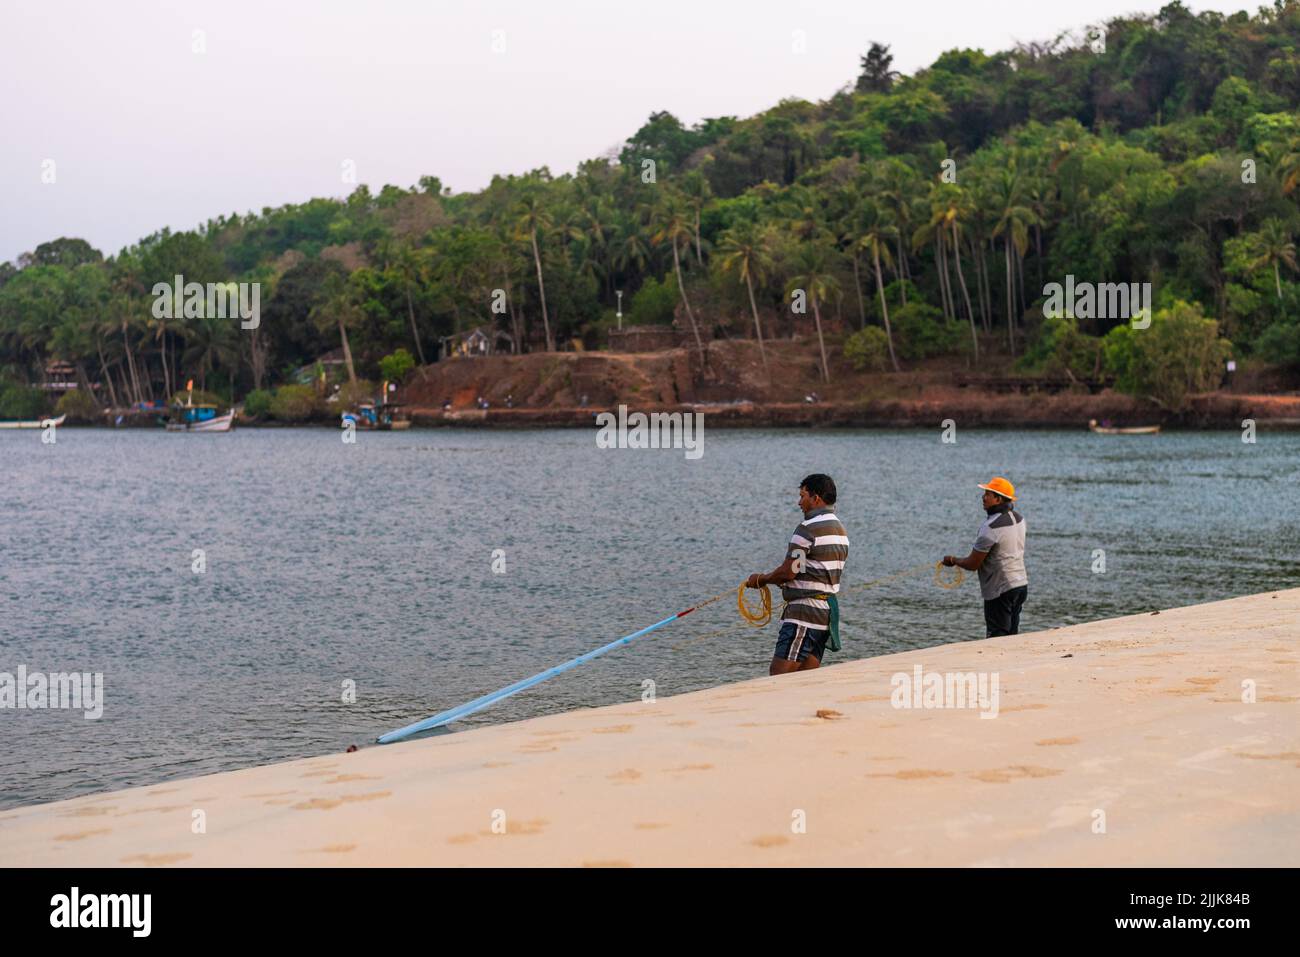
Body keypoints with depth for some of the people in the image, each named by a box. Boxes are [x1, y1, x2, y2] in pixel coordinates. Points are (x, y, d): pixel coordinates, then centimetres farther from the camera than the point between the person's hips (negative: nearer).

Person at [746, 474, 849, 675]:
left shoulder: (808, 529, -13)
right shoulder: (841, 531, 17)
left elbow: (788, 572, -14)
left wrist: (761, 579, 3)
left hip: (804, 611, -10)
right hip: (828, 611, 10)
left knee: (778, 676, -12)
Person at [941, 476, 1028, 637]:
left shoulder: (991, 527, -21)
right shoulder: (1018, 518, 6)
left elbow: (972, 565, -16)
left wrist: (953, 560, 3)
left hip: (1000, 590, -8)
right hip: (1021, 584, 8)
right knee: (1012, 635, 14)